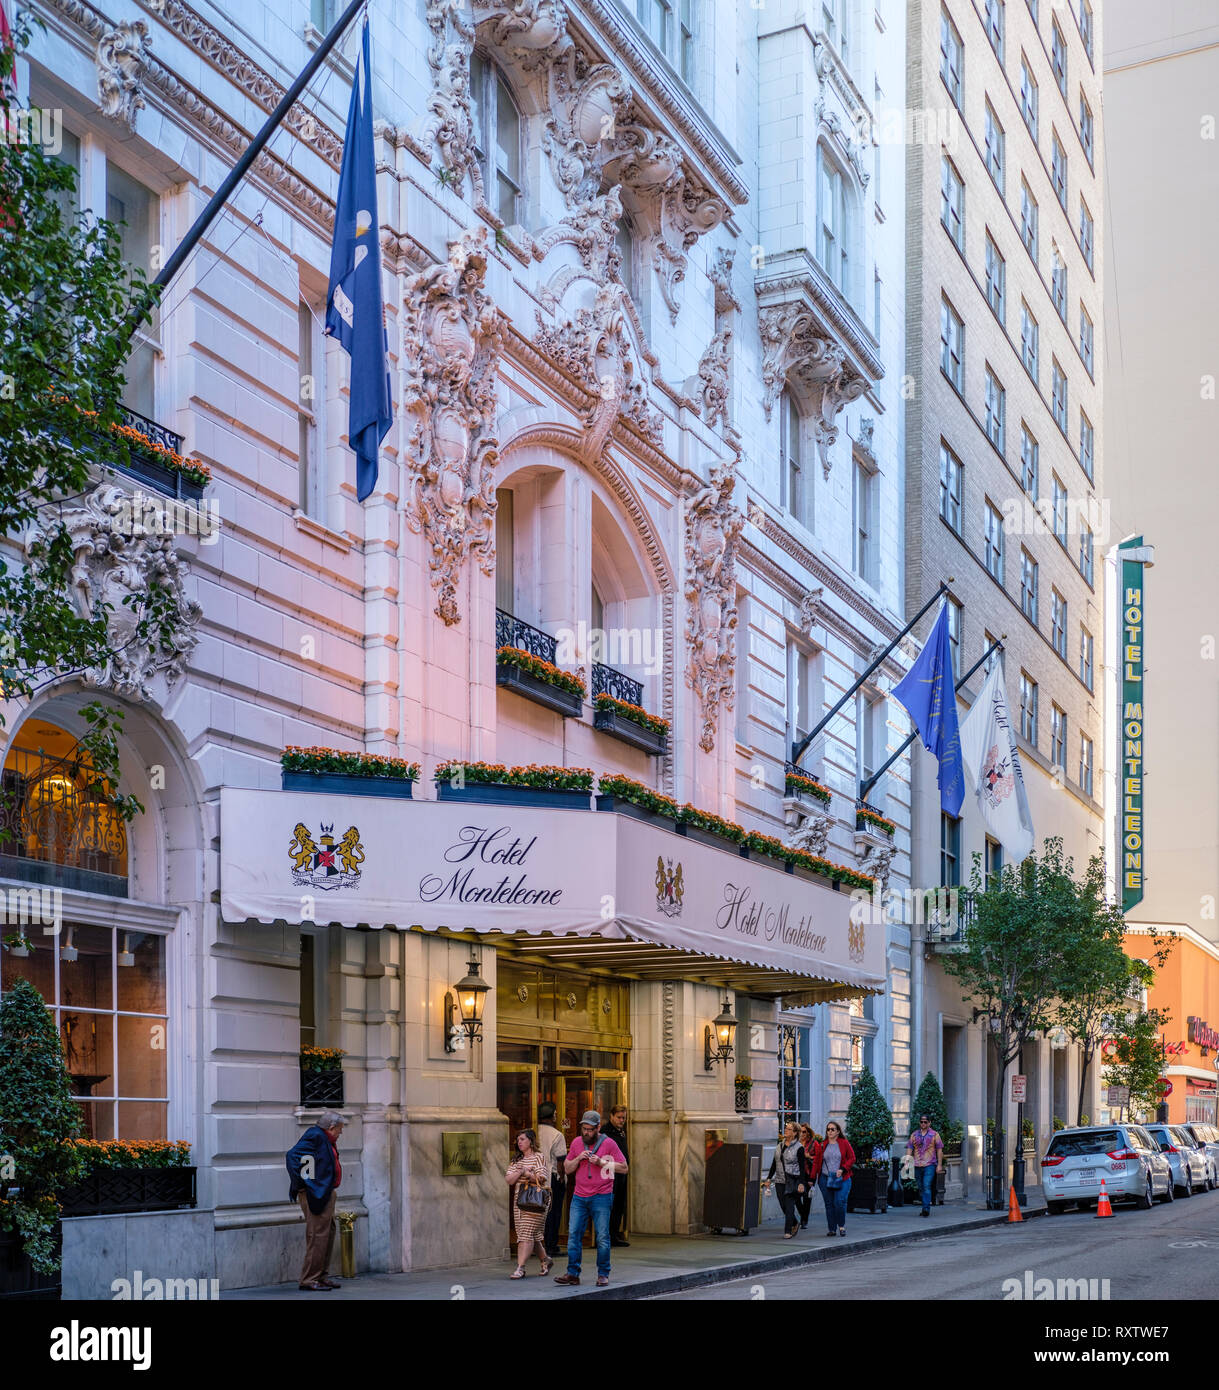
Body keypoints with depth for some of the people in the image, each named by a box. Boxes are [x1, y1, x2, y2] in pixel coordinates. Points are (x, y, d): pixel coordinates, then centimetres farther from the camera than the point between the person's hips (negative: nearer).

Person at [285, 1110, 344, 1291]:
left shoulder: (326, 1140, 15)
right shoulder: (315, 1136, -14)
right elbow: (292, 1156, -23)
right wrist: (299, 1183, -21)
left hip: (326, 1194, 11)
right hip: (315, 1195, -11)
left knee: (328, 1234, 15)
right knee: (317, 1236, -9)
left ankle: (322, 1276, 23)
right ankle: (309, 1279, -4)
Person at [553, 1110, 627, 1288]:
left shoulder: (608, 1143, -1)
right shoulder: (576, 1143, 11)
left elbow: (623, 1167, -2)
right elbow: (567, 1169, 14)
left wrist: (602, 1162, -12)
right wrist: (578, 1158, -5)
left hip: (601, 1198, -4)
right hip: (579, 1198, 4)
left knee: (602, 1237, -3)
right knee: (573, 1234, -2)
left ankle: (603, 1274, 6)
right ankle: (573, 1273, 1)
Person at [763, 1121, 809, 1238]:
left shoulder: (798, 1148, -6)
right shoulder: (780, 1145, 11)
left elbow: (802, 1167, -8)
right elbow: (774, 1163, 16)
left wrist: (801, 1183, -16)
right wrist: (769, 1178, 13)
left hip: (792, 1181, -6)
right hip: (780, 1180, 6)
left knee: (789, 1207, -7)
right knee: (783, 1206, 8)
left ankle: (788, 1232, -1)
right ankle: (795, 1224, 30)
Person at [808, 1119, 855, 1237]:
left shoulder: (844, 1144, 2)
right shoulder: (822, 1145, 8)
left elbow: (852, 1158, 3)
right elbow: (816, 1162, 11)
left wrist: (842, 1169, -10)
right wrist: (813, 1178, 8)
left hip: (841, 1179, -3)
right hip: (825, 1178, 3)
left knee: (839, 1202, -13)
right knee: (829, 1204, 4)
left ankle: (841, 1226, 8)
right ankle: (831, 1228, 13)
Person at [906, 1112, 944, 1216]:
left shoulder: (934, 1135, 5)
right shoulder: (914, 1135, 13)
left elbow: (939, 1150, 4)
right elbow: (909, 1149, 10)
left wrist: (939, 1165, -3)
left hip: (930, 1165, -4)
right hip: (917, 1165, 4)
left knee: (927, 1186, -16)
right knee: (921, 1188, 8)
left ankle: (926, 1208, -19)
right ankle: (925, 1208, 17)